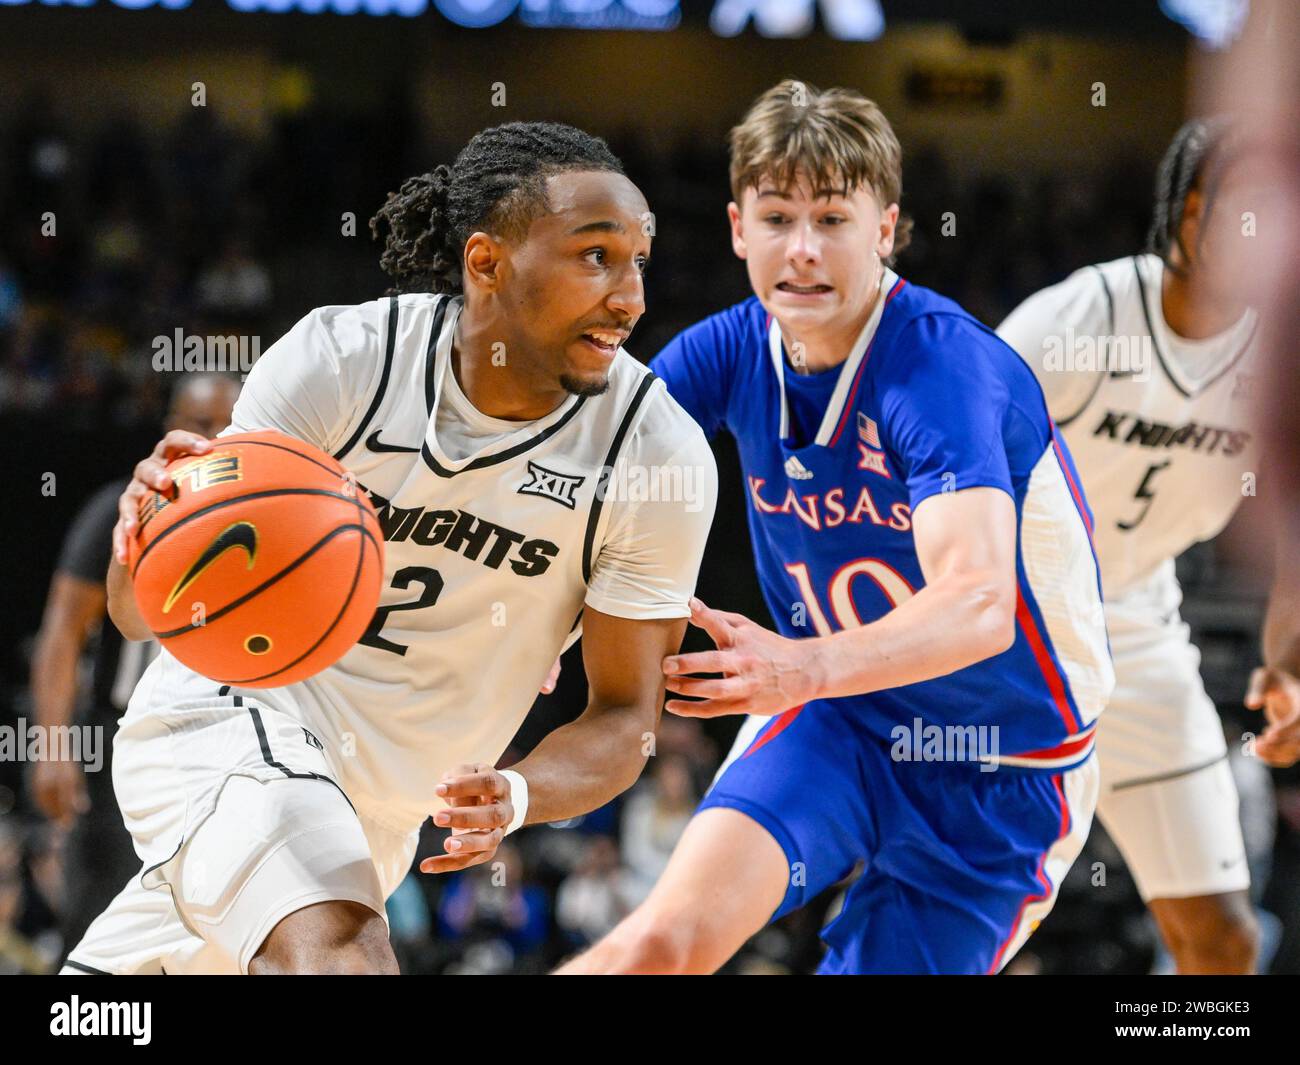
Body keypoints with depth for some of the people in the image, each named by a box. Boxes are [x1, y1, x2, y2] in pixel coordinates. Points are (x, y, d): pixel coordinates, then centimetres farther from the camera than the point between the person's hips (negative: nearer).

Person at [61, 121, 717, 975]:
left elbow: (624, 715, -10)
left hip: (385, 809, 4)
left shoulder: (661, 452, -17)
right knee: (335, 950, -34)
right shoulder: (338, 359, -19)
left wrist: (518, 797, -32)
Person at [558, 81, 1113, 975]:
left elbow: (978, 606, -40)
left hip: (1002, 772, -3)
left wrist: (805, 668, -58)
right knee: (665, 940, -21)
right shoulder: (732, 351, -7)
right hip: (833, 730, 4)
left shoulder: (948, 370, -26)